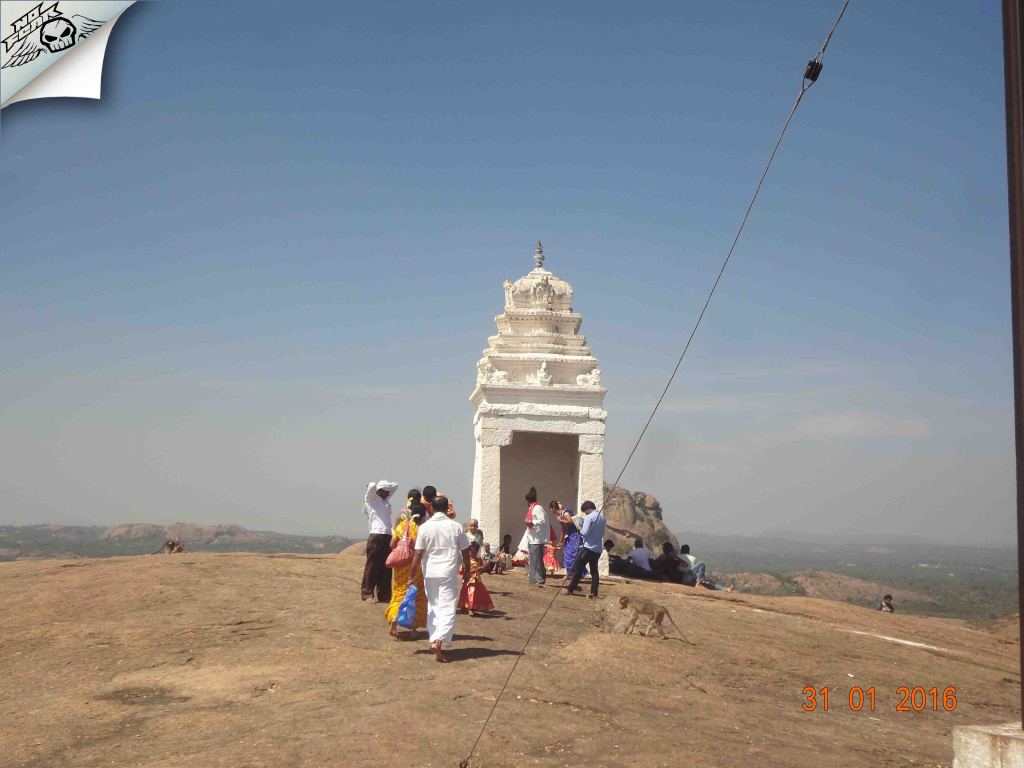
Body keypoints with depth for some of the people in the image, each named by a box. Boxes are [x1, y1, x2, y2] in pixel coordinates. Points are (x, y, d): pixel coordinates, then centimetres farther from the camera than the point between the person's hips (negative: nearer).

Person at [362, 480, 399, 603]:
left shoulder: (386, 500, 22)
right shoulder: (371, 500, 3)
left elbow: (395, 485, 29)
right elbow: (372, 486, -14)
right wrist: (375, 485, 7)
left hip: (388, 537, 7)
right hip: (376, 537, -7)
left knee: (386, 568, 7)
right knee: (372, 567, -4)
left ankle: (383, 595, 12)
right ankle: (367, 594, 2)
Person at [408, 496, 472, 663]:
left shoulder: (425, 527, -3)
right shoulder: (455, 527, -1)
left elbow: (418, 554, -5)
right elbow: (465, 552, 4)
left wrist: (412, 576, 2)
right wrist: (466, 572, 16)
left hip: (430, 573, 2)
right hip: (448, 573, -2)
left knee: (433, 608, 17)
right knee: (447, 608, -3)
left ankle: (434, 640, 19)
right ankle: (439, 641, -20)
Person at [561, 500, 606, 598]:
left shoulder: (589, 517, -14)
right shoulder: (602, 517, 10)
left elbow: (585, 533, -17)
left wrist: (580, 529, 1)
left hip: (588, 547, -7)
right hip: (598, 549, 7)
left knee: (578, 568, 1)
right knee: (594, 570, 9)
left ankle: (570, 589, 5)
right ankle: (594, 593, 6)